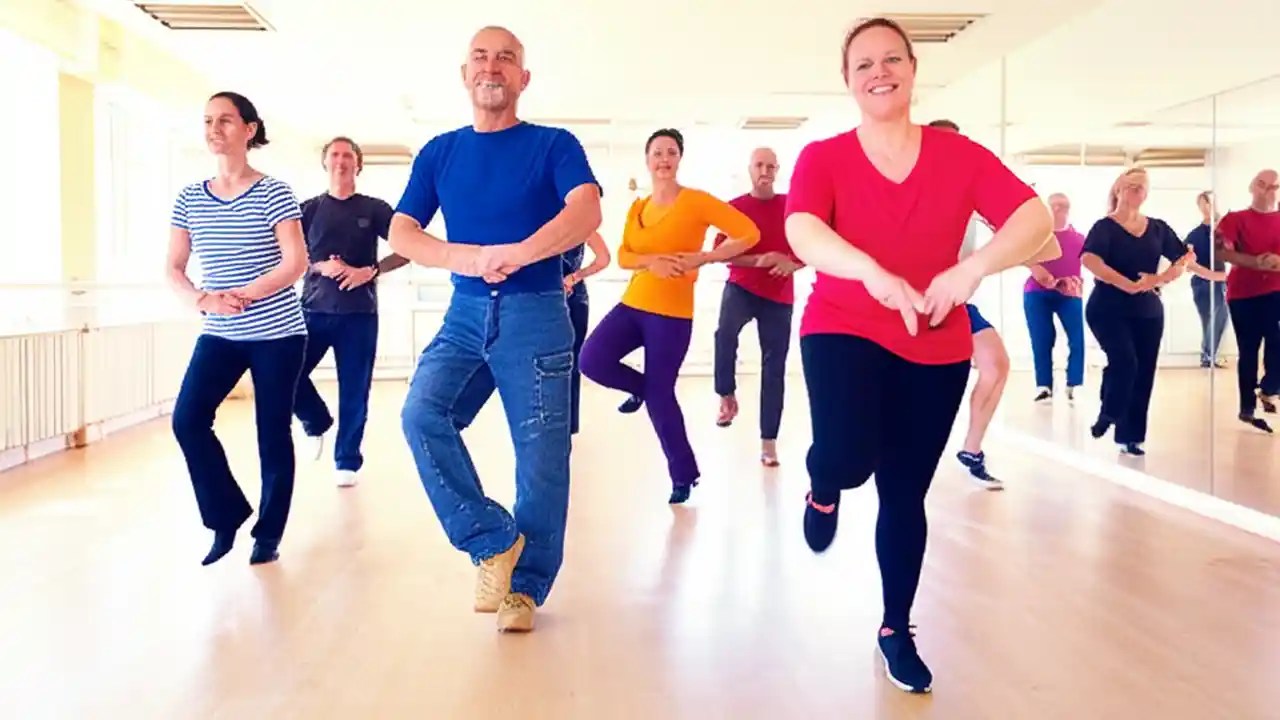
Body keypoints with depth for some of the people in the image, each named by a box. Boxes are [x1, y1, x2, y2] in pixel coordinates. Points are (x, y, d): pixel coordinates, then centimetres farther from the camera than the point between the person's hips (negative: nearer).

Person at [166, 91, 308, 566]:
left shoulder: (272, 193, -5)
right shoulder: (190, 198, 8)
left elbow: (296, 263, -12)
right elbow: (173, 269, 7)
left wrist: (240, 297, -20)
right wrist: (202, 300, -13)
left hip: (277, 333, -4)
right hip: (219, 336, 4)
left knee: (273, 434, 2)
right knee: (187, 420, -10)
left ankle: (269, 534, 16)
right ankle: (227, 517, 9)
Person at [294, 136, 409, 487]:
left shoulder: (375, 209, 4)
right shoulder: (310, 209, 9)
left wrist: (371, 271, -11)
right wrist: (320, 267, -12)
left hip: (359, 312, -1)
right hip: (314, 309, 2)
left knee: (354, 391, 1)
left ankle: (347, 462, 14)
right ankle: (317, 423, 21)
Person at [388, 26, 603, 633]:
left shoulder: (553, 145, 1)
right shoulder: (439, 152, 11)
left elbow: (587, 213, -16)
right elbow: (401, 233, 4)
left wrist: (519, 253, -32)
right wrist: (466, 257, -14)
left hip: (536, 315, -3)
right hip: (465, 314, 3)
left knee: (541, 454, -2)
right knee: (421, 416, -18)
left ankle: (526, 585, 12)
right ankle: (492, 543, -4)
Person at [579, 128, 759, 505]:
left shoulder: (696, 201, -7)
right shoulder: (637, 207, 10)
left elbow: (749, 233, -10)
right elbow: (623, 256, 3)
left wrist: (701, 258, -18)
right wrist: (651, 261, -19)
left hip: (672, 313, -5)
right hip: (632, 304, 5)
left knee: (659, 395, -2)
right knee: (592, 360, -14)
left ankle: (683, 475, 17)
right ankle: (641, 388, 18)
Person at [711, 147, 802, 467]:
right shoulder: (734, 207, 2)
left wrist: (791, 263, -16)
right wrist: (758, 260, -18)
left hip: (779, 296, 1)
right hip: (741, 286, -1)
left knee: (774, 367, 1)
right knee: (725, 333, -32)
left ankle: (769, 441, 8)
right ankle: (727, 397, -7)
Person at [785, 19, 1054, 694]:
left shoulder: (959, 154, -1)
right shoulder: (822, 157, -5)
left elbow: (1035, 219, -12)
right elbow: (802, 233, -23)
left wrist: (974, 267, -31)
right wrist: (875, 274, -41)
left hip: (937, 349, 2)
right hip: (842, 331, -2)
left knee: (905, 494, 10)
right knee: (847, 458, -27)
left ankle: (896, 630, 31)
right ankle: (823, 490, 14)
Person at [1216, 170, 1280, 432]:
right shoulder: (1235, 219, 3)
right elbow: (1221, 250, -11)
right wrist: (1255, 262, -20)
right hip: (1243, 294, -2)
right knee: (1248, 352, 4)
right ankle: (1248, 408, 13)